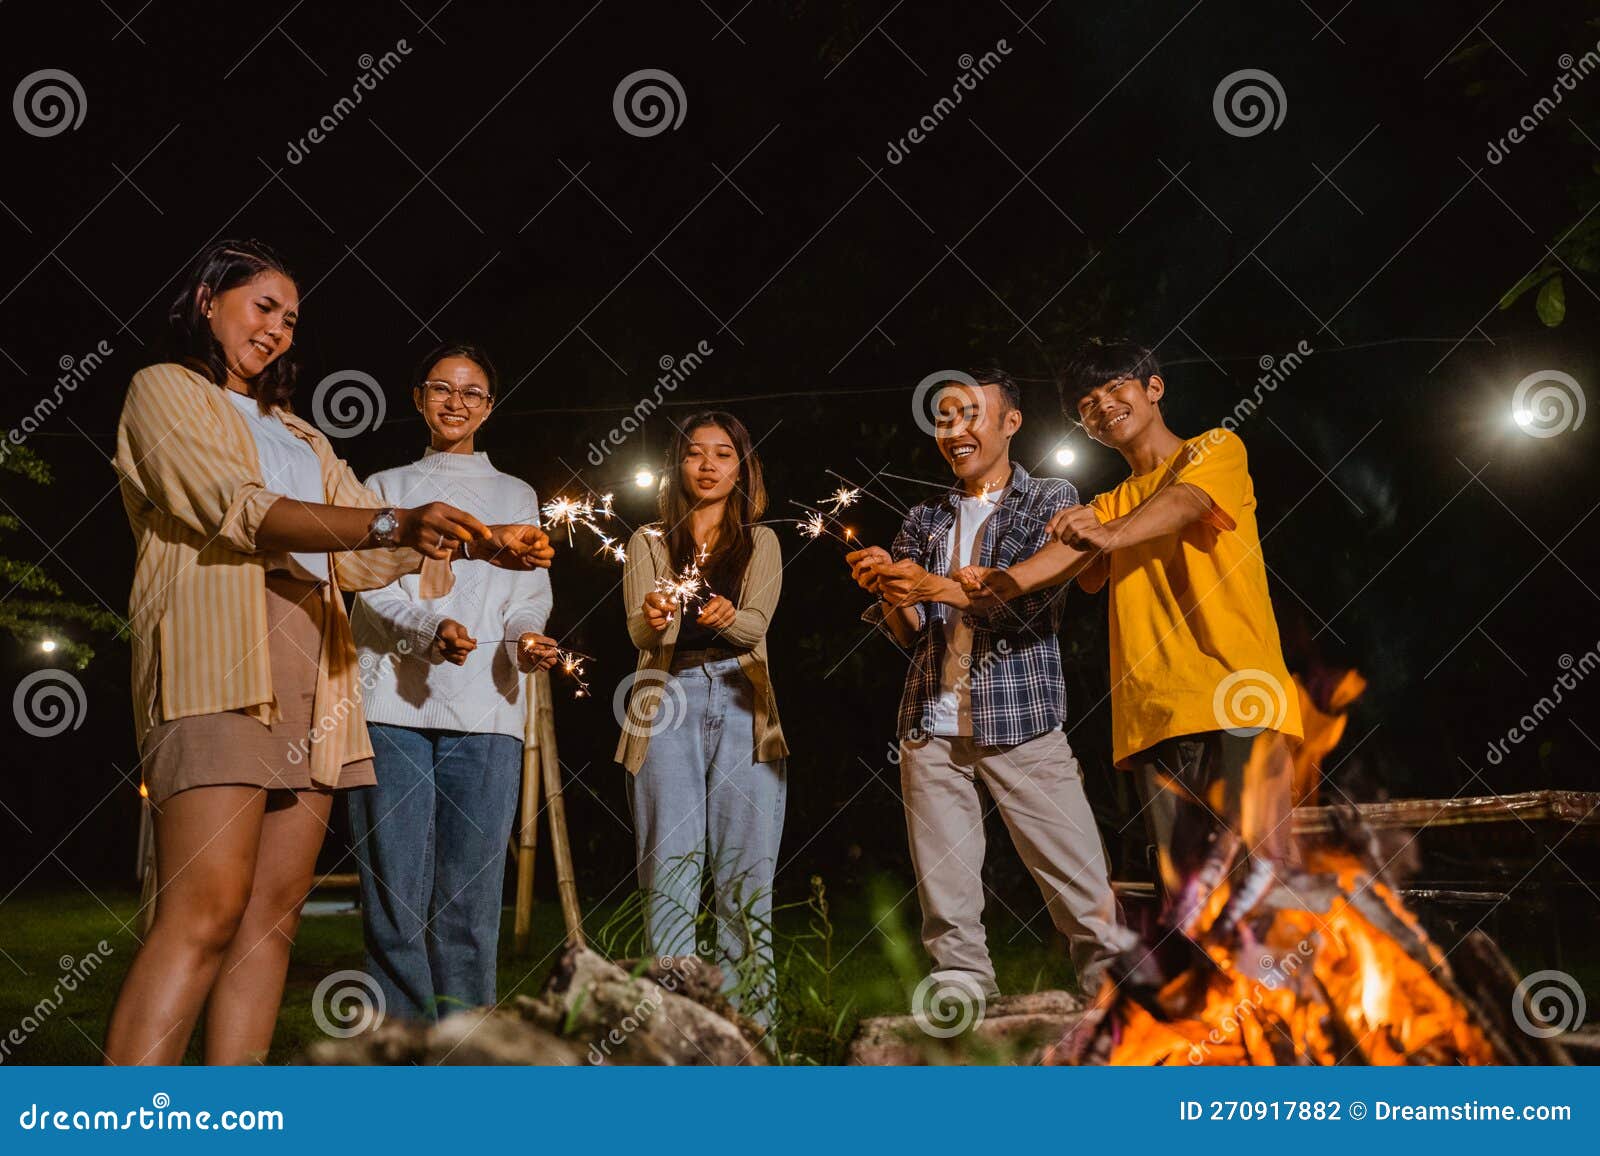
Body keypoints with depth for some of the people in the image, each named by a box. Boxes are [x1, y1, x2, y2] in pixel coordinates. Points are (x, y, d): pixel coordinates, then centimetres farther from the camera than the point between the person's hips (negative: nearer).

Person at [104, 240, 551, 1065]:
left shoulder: (297, 434, 29)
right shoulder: (164, 390, 9)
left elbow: (369, 548, 20)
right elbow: (237, 508, -8)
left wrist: (483, 544, 3)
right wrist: (392, 523, -20)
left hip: (314, 665, 7)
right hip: (217, 651, -7)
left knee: (274, 912, -1)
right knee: (207, 909, -18)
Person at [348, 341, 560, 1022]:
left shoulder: (515, 496, 24)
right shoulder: (387, 487, 21)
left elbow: (529, 595, 14)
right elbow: (373, 587, 6)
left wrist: (527, 640, -10)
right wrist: (429, 628, -15)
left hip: (485, 708, 1)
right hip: (394, 699, 0)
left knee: (469, 895, -6)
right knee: (395, 886, -8)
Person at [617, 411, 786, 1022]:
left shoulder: (760, 542, 13)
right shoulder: (649, 541, 12)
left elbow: (757, 622, -4)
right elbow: (639, 632, -3)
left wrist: (727, 617, -28)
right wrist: (653, 617, -27)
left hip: (744, 709, 1)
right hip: (669, 703, 0)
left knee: (746, 878, 0)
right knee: (670, 870, -5)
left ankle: (750, 1024, 7)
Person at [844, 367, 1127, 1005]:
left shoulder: (1051, 499, 7)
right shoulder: (924, 519, 17)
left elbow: (1034, 593, -10)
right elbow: (910, 635, 13)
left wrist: (936, 586, -21)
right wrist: (889, 589, -8)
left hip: (1020, 719, -3)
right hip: (931, 725, 3)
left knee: (1085, 895, -7)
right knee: (948, 914, 1)